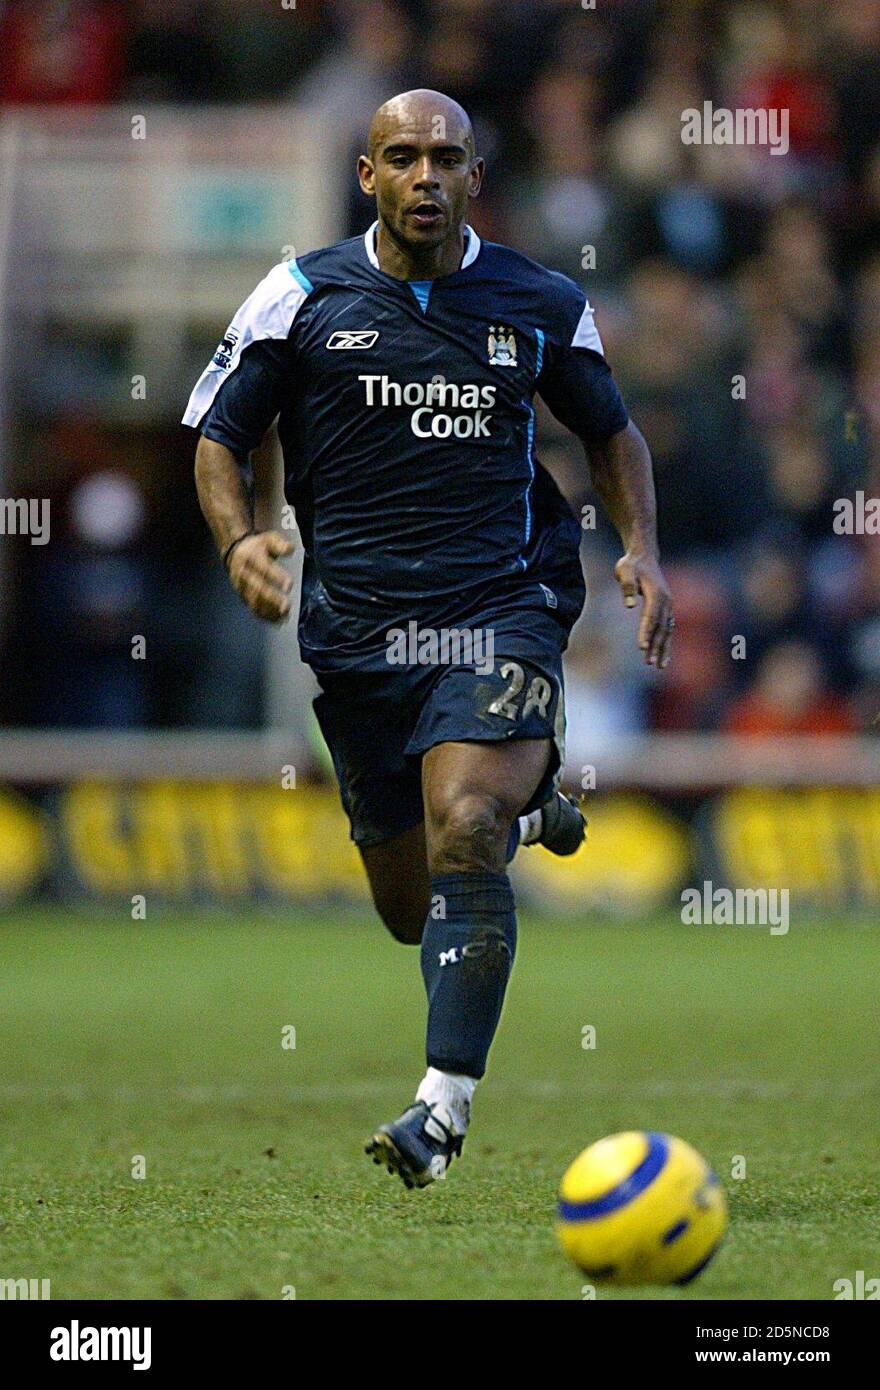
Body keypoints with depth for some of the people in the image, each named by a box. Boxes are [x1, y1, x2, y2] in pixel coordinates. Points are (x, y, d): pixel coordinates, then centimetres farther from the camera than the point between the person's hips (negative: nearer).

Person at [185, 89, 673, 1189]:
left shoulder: (539, 305, 5)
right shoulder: (303, 297, 3)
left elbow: (610, 430, 20)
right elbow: (218, 436, 8)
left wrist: (641, 551, 4)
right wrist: (238, 541, -12)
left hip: (500, 611, -2)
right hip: (357, 628, 2)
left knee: (462, 829, -25)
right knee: (406, 907, 10)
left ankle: (445, 1102, -26)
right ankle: (523, 808, 46)